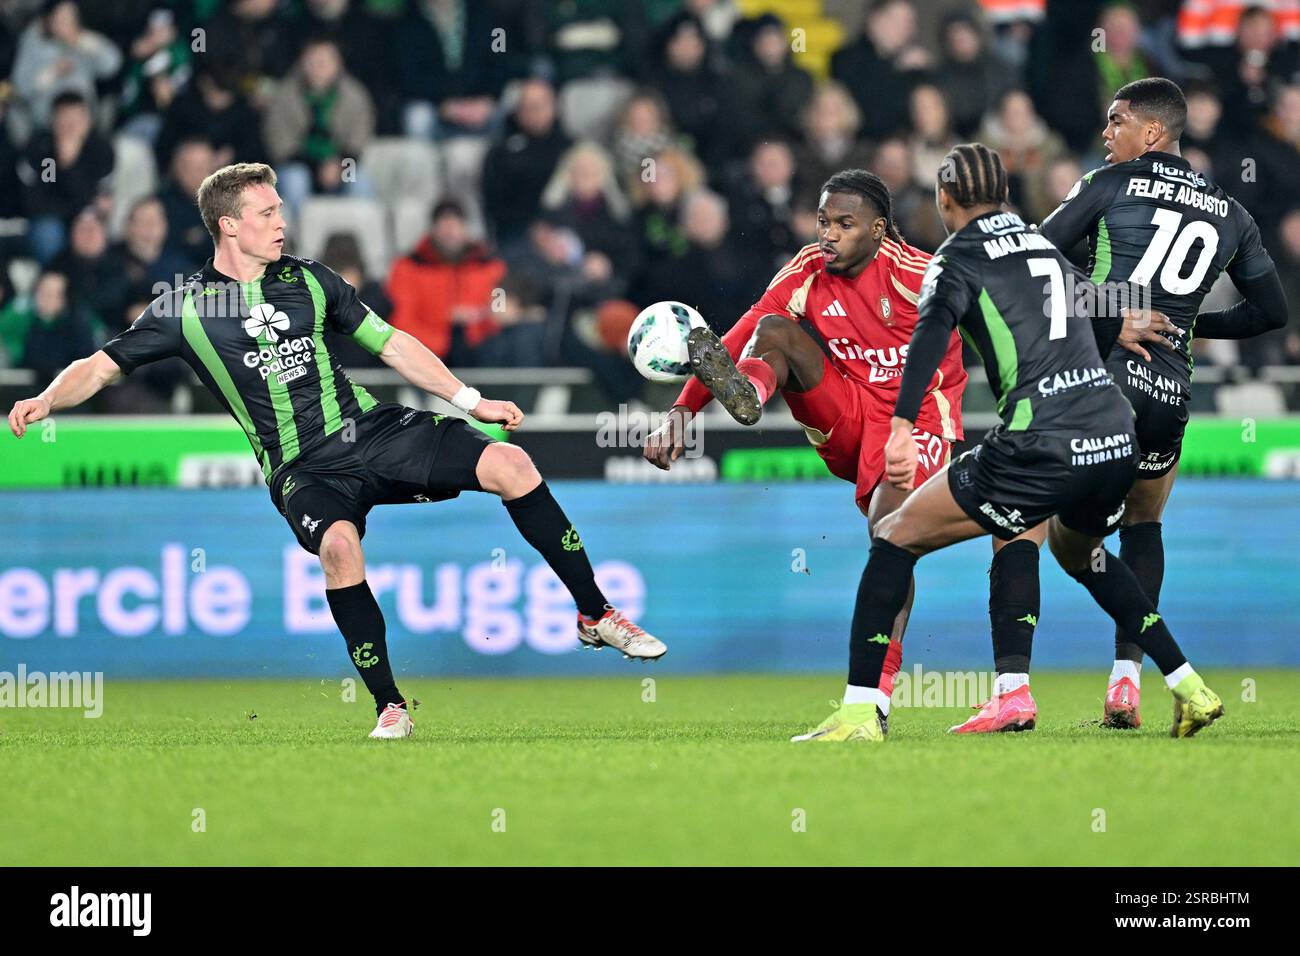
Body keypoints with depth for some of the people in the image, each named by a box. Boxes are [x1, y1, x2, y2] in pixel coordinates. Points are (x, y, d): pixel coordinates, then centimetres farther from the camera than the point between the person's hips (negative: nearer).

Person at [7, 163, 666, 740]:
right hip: (302, 471, -3)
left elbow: (393, 345, 16)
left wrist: (470, 401, 11)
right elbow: (100, 366, 0)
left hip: (373, 429, 3)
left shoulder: (309, 281, 9)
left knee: (509, 463, -16)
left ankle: (595, 615, -3)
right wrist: (48, 400, -20)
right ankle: (389, 708, -23)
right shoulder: (184, 309, 0)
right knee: (339, 543, -37)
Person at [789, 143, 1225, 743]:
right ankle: (1191, 690, 31)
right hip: (1117, 437, 6)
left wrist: (902, 428, -29)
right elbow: (1106, 327, 34)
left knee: (894, 539, 6)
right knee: (1078, 552, 37)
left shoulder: (958, 256, 3)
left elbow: (934, 329, -18)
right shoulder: (1048, 248, 22)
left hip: (1042, 447, -6)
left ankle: (861, 713, -5)